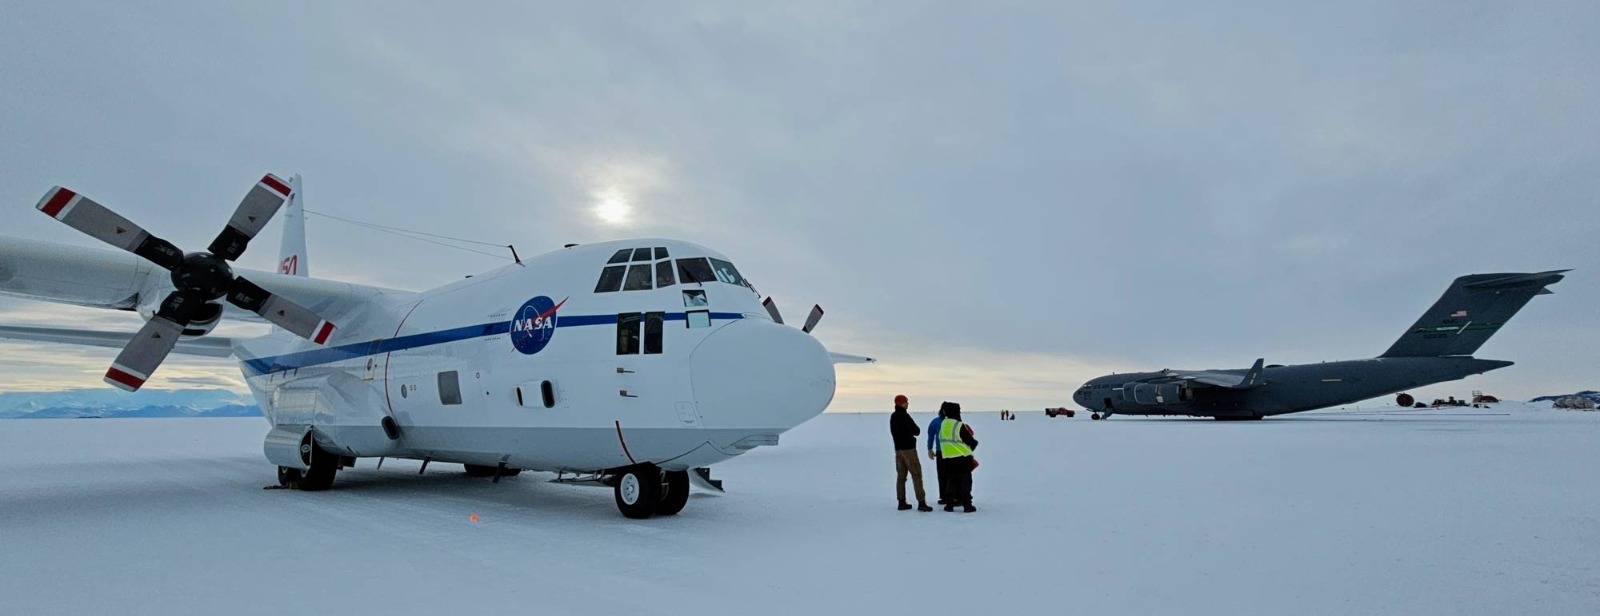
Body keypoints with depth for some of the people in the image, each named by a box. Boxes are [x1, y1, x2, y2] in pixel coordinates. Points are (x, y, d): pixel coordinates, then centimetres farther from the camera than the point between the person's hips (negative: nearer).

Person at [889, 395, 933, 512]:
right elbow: (916, 431, -9)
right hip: (908, 449, -8)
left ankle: (902, 502, 10)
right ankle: (921, 502, -8)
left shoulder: (893, 416, 9)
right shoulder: (904, 416, -16)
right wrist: (913, 430, 13)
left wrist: (909, 435, 6)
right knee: (916, 475, -5)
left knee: (901, 475, 9)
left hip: (898, 448, 8)